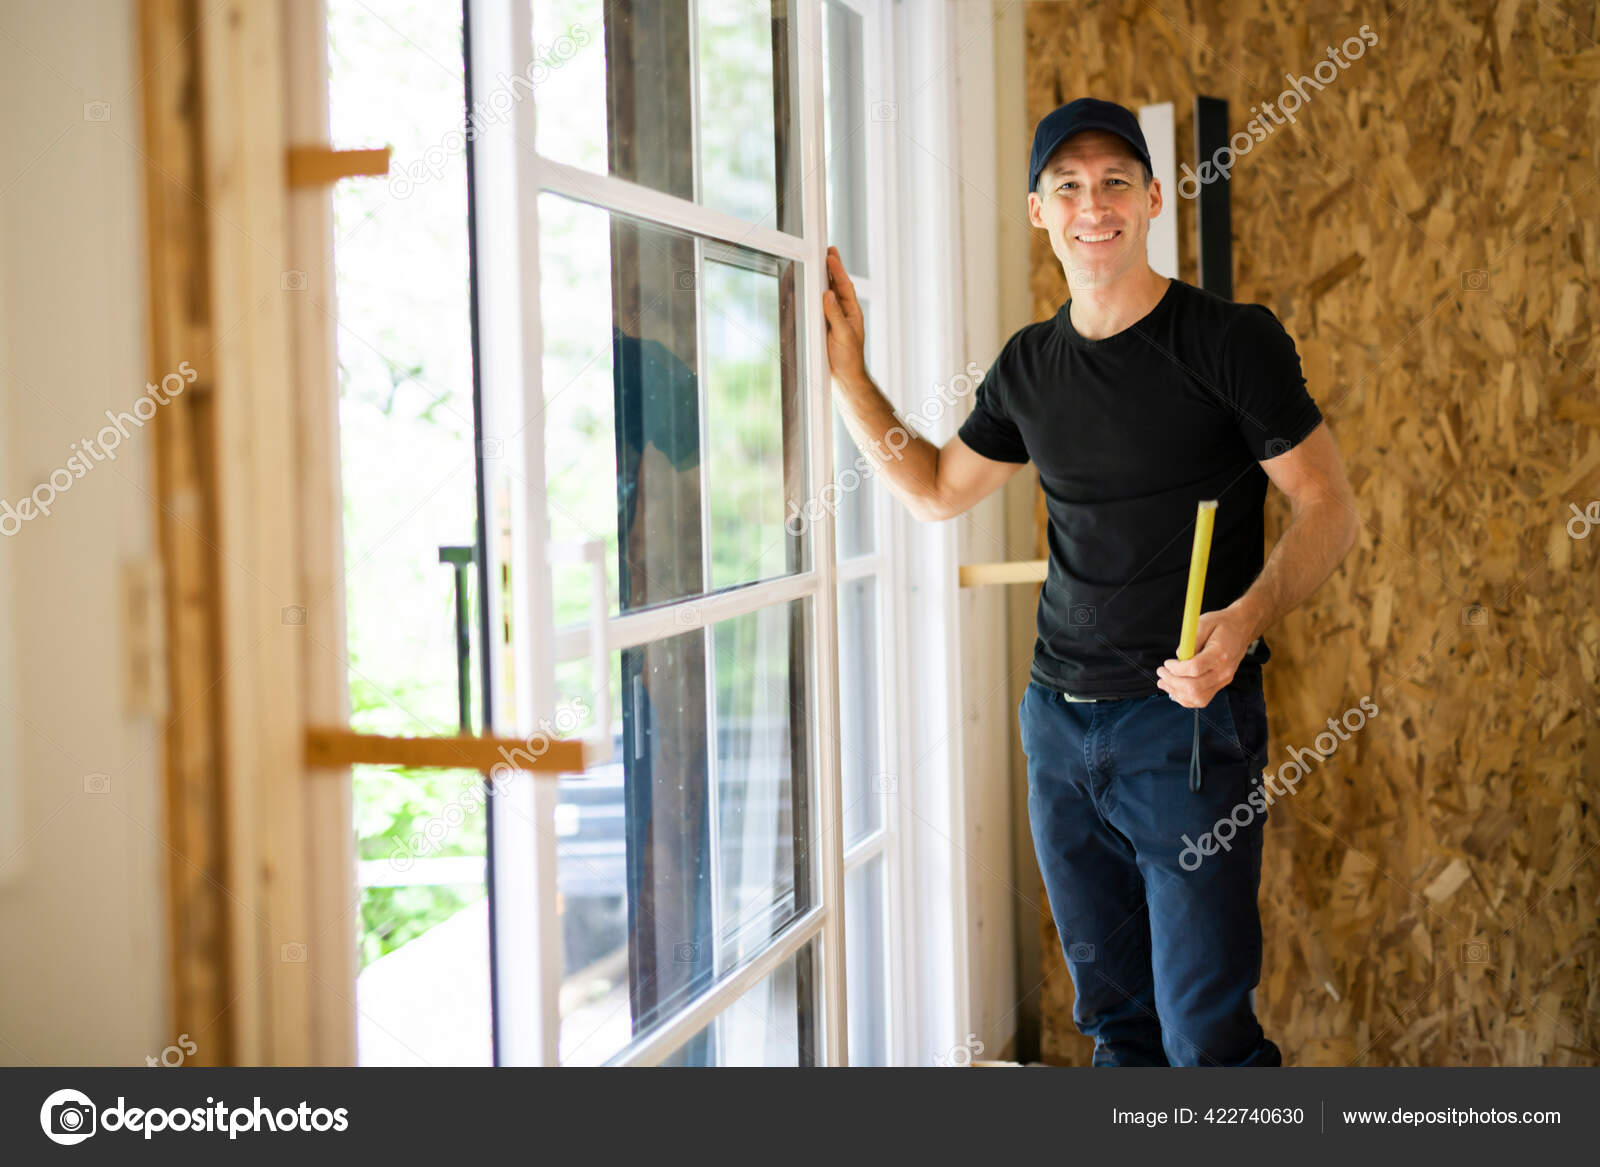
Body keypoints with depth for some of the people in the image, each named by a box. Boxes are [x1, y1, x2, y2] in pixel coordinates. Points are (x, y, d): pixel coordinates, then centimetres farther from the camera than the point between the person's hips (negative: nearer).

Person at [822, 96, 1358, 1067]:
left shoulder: (1232, 339, -6)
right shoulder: (1031, 366, 10)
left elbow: (1331, 507, -7)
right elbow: (938, 490, 22)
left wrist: (1247, 619, -24)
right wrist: (847, 368, 13)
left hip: (1187, 723, -5)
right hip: (1059, 720, 6)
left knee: (1205, 1035, -7)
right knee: (1114, 1015, 13)